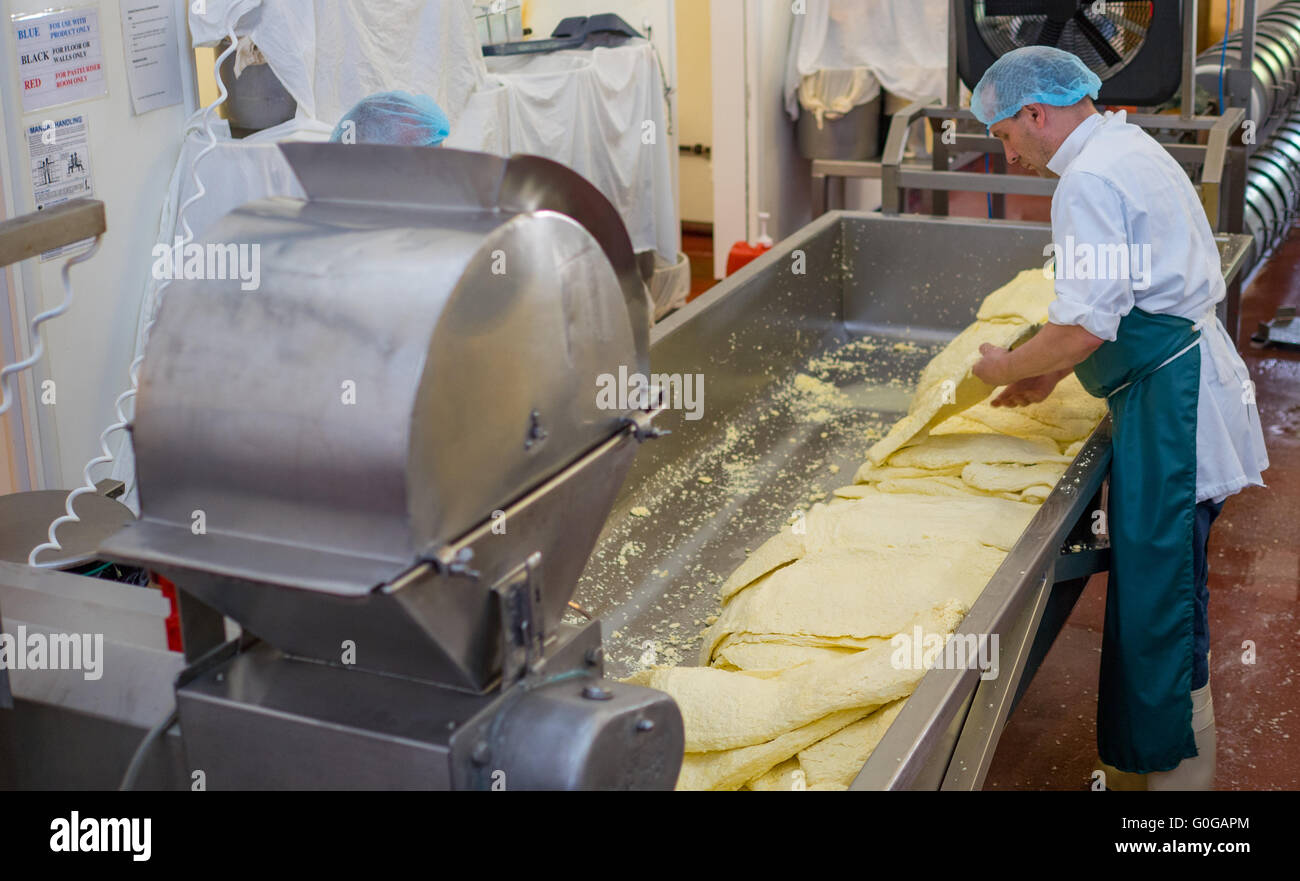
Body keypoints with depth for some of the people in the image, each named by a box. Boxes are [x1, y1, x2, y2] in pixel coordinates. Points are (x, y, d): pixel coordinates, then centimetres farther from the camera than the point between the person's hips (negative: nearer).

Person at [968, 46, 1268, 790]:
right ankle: (1145, 752, 29)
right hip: (1178, 383, 11)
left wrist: (1011, 367, -4)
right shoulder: (1129, 148, 16)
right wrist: (1049, 373, 21)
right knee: (1153, 587, 17)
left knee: (1161, 601, -4)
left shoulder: (1089, 179, -17)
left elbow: (1085, 326, -22)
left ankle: (1177, 770, 4)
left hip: (1171, 405, -11)